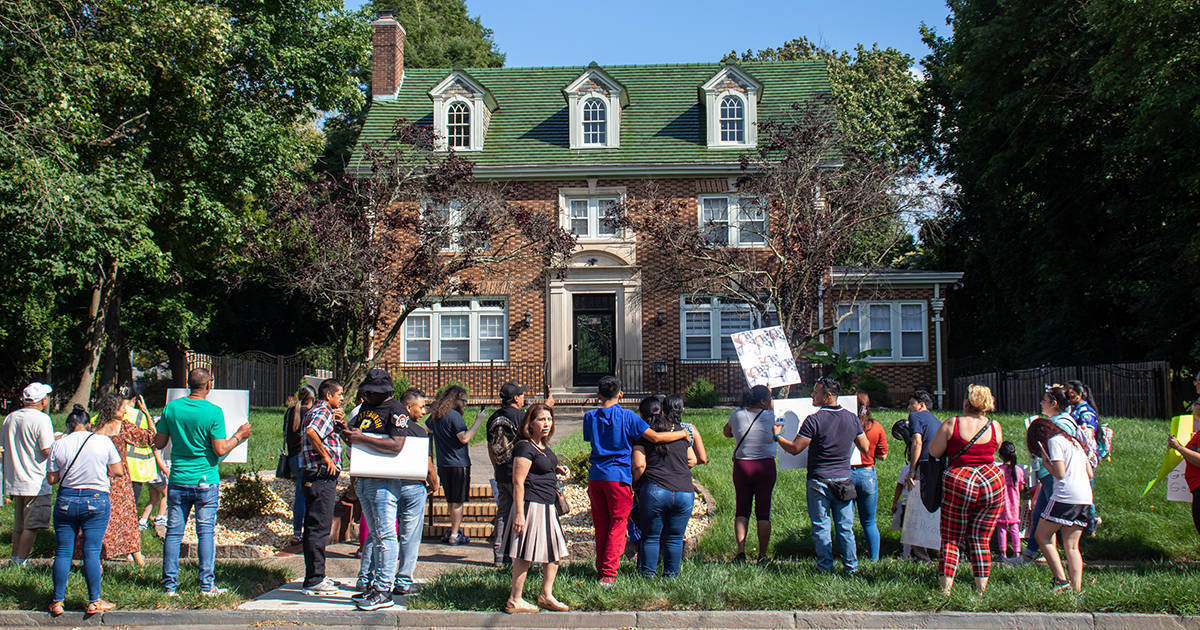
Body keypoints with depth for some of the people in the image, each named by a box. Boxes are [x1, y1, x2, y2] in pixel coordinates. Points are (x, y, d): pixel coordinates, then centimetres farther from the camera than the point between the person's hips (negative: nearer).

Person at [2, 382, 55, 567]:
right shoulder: (41, 419, -14)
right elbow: (48, 451, -18)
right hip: (35, 482, -7)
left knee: (18, 525, 17)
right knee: (32, 525, -2)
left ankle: (15, 560, 22)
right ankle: (21, 562, -3)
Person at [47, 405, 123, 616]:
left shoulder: (58, 445, 0)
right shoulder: (103, 441, -2)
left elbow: (52, 479, 3)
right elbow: (118, 472, 0)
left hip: (66, 501, 1)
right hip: (96, 501, -1)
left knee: (63, 552, 8)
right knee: (92, 552, 1)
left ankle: (58, 602, 12)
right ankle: (94, 602, 3)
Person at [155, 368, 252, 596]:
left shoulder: (171, 408, 0)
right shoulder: (213, 412, -11)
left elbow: (159, 443, 7)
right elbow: (220, 450, -12)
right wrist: (239, 435, 4)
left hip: (178, 481, 3)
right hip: (206, 482, -3)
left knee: (174, 532, 8)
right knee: (206, 532, 4)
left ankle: (169, 585, 12)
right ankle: (207, 585, 6)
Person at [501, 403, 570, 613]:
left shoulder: (543, 446, 13)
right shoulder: (525, 447, -15)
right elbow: (518, 481, -19)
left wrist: (557, 469, 11)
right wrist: (519, 513, -23)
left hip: (547, 506, 10)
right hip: (531, 505, -10)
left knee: (556, 552, 13)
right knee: (525, 555, -3)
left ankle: (546, 595, 25)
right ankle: (515, 601, 6)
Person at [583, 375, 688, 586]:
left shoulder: (590, 417, 6)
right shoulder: (627, 416, -6)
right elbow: (655, 437, -8)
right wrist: (682, 433, 5)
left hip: (595, 477, 4)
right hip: (619, 477, -4)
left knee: (601, 526, 13)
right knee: (618, 524, 0)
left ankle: (601, 571, 17)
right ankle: (609, 574, -8)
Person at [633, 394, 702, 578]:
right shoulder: (682, 431, 13)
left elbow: (639, 466, -8)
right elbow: (692, 461, 18)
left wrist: (635, 483, 8)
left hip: (655, 491, -3)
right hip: (684, 492, 3)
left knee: (650, 537, 10)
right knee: (674, 538, 12)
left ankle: (648, 573, 12)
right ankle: (671, 574, 16)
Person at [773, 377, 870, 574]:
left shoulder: (814, 421, -14)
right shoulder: (852, 418, 2)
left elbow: (794, 448, -12)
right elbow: (865, 448, 11)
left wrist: (777, 435, 4)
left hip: (819, 482, -4)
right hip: (844, 480, 4)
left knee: (821, 527, 5)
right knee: (845, 527, 12)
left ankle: (825, 566, 9)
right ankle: (851, 566, 15)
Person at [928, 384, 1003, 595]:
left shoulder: (951, 424, -6)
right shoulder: (995, 427, 3)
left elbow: (934, 452, -2)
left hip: (958, 484, -2)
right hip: (992, 482, 3)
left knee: (951, 539, 6)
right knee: (980, 540, 11)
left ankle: (945, 590, 3)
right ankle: (981, 591, 9)